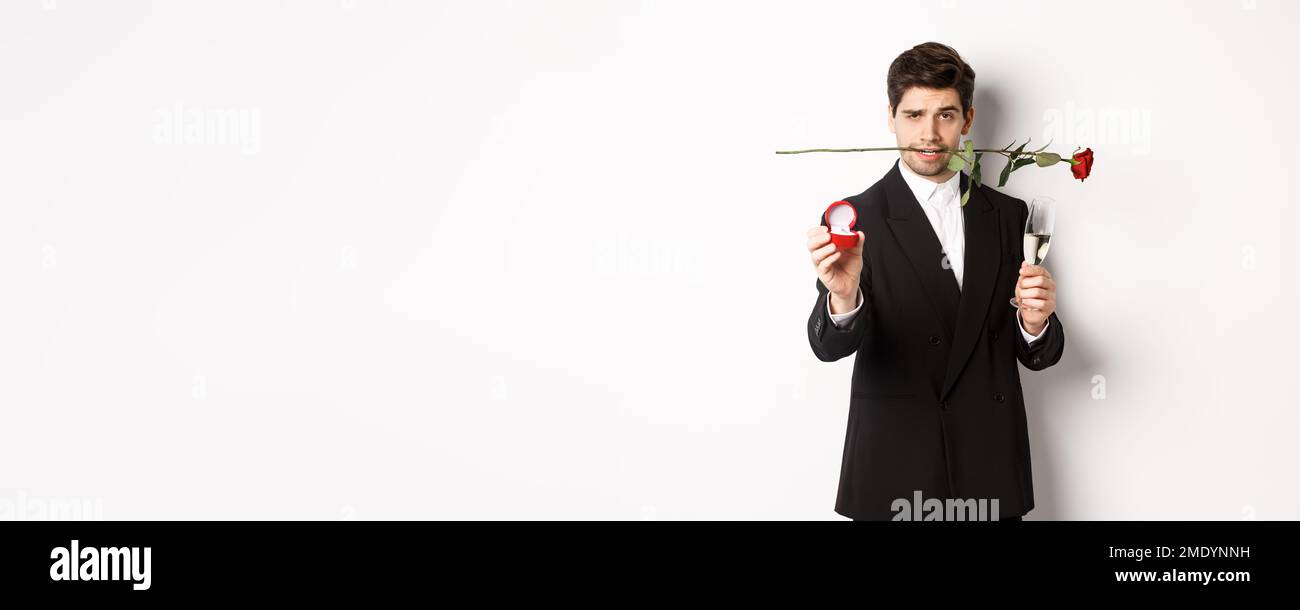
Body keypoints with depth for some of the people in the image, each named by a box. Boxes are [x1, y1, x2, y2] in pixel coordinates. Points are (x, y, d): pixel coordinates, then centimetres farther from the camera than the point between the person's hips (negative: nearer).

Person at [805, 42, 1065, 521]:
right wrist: (842, 297, -40)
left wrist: (1035, 324, -16)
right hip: (893, 477, -3)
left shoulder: (1008, 215, 4)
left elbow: (1036, 356, 7)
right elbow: (829, 346, -18)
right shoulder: (856, 218, -7)